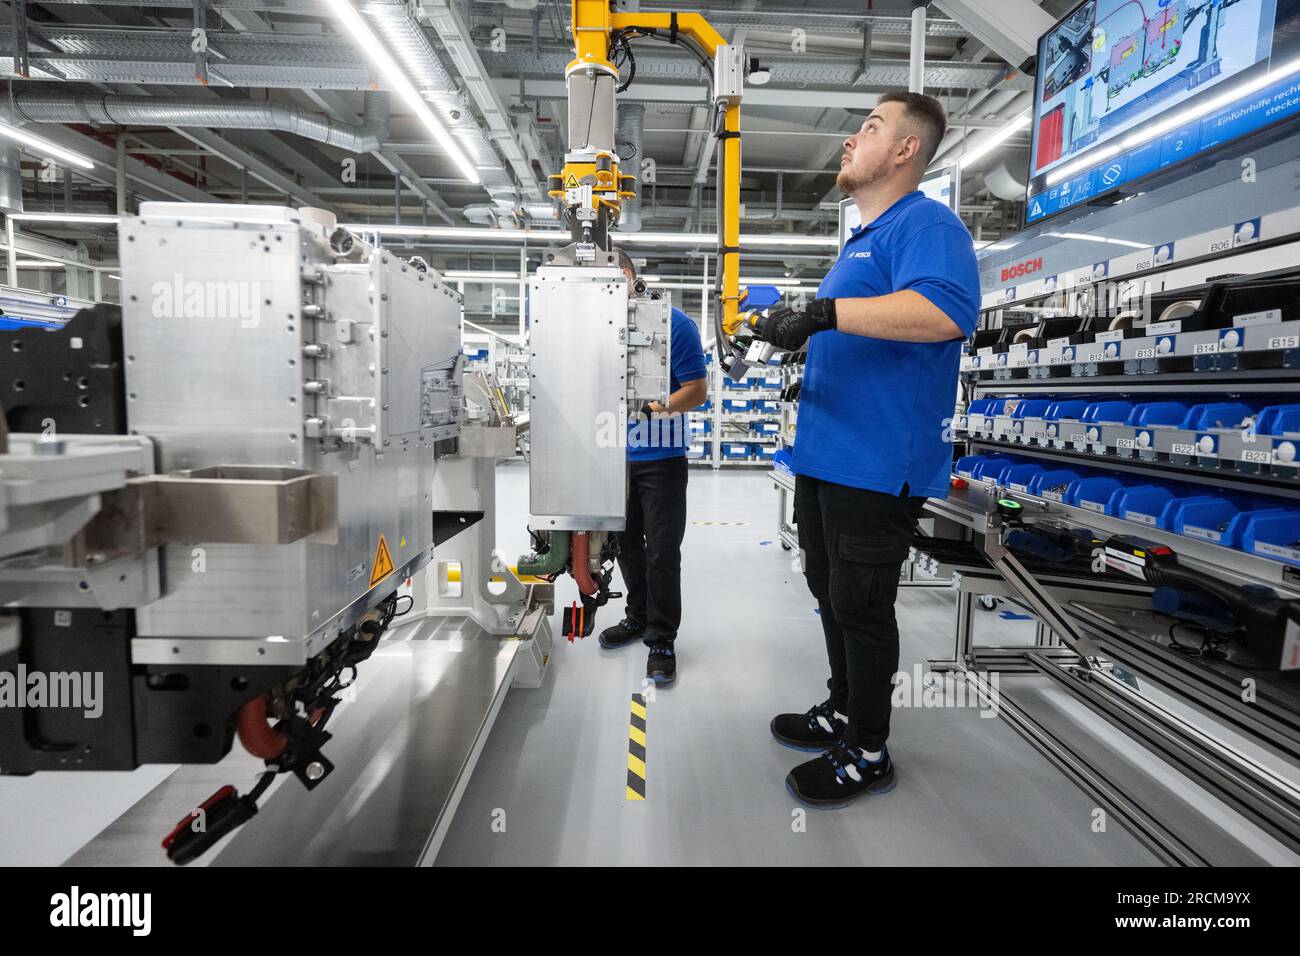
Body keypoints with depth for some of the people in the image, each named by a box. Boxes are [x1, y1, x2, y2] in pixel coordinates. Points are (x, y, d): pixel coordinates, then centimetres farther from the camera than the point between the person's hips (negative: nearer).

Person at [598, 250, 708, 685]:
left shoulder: (674, 323, -11)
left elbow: (697, 390, -12)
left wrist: (656, 408, -27)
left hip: (661, 458, -5)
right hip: (618, 455, 5)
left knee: (661, 552, -1)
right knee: (627, 543, 15)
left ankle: (662, 640, 12)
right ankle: (638, 618, 34)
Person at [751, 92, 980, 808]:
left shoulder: (926, 224, -11)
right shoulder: (862, 239, 21)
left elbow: (944, 312, -33)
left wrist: (825, 311, -35)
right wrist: (794, 334, 18)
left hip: (879, 464, -10)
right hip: (825, 454, 10)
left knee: (861, 605, 1)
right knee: (830, 590, 19)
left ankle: (868, 754, 19)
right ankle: (841, 712, 37)